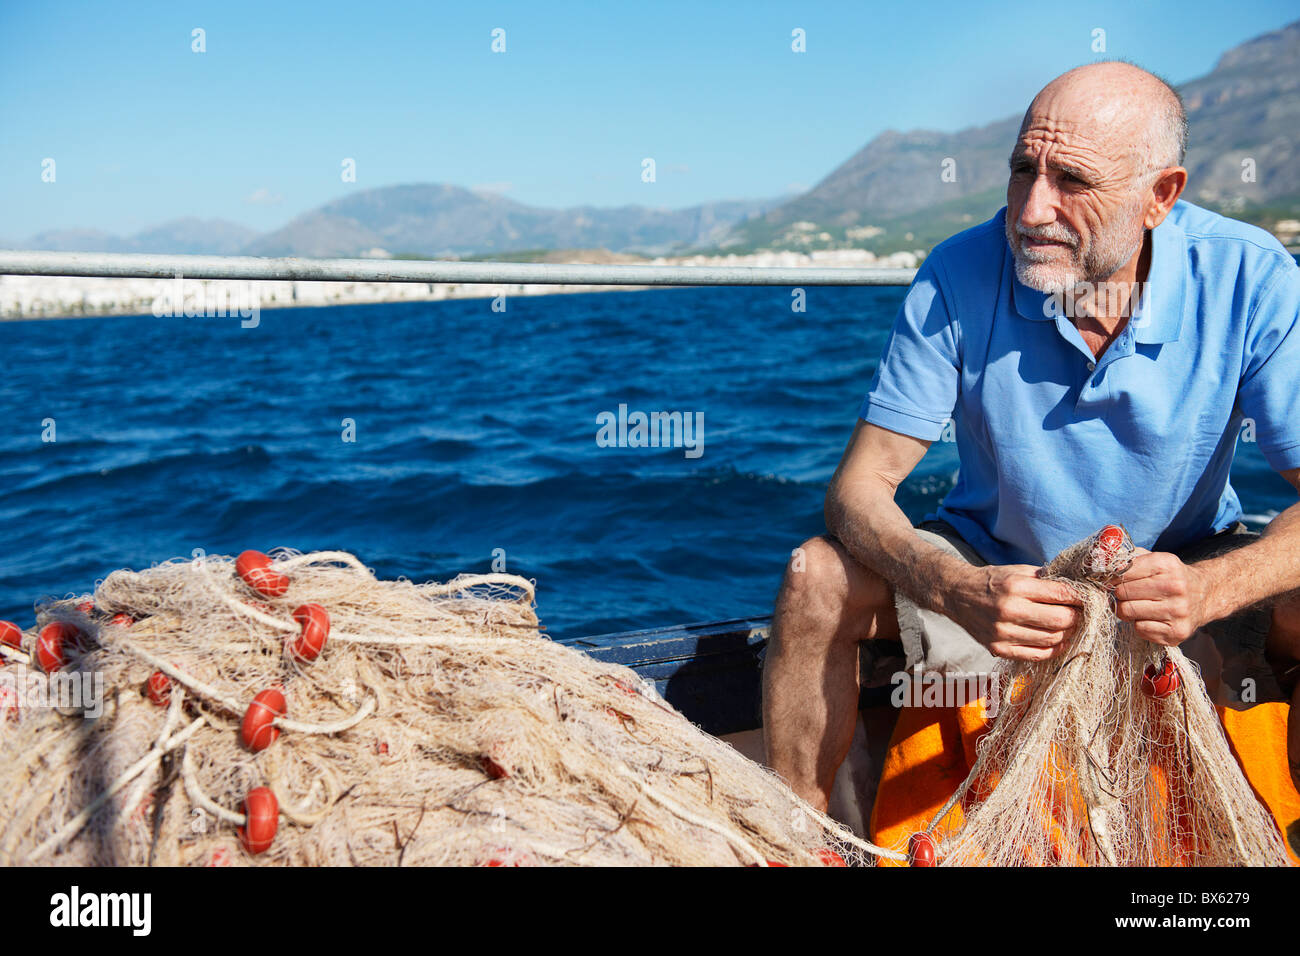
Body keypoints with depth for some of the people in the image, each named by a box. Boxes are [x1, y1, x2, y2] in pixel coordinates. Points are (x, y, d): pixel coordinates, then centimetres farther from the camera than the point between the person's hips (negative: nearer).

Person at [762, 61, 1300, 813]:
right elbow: (860, 486, -19)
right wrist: (955, 592, -39)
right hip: (996, 573, 0)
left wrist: (1211, 589, -39)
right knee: (819, 579, -24)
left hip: (1184, 569, 1)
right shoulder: (958, 277, -18)